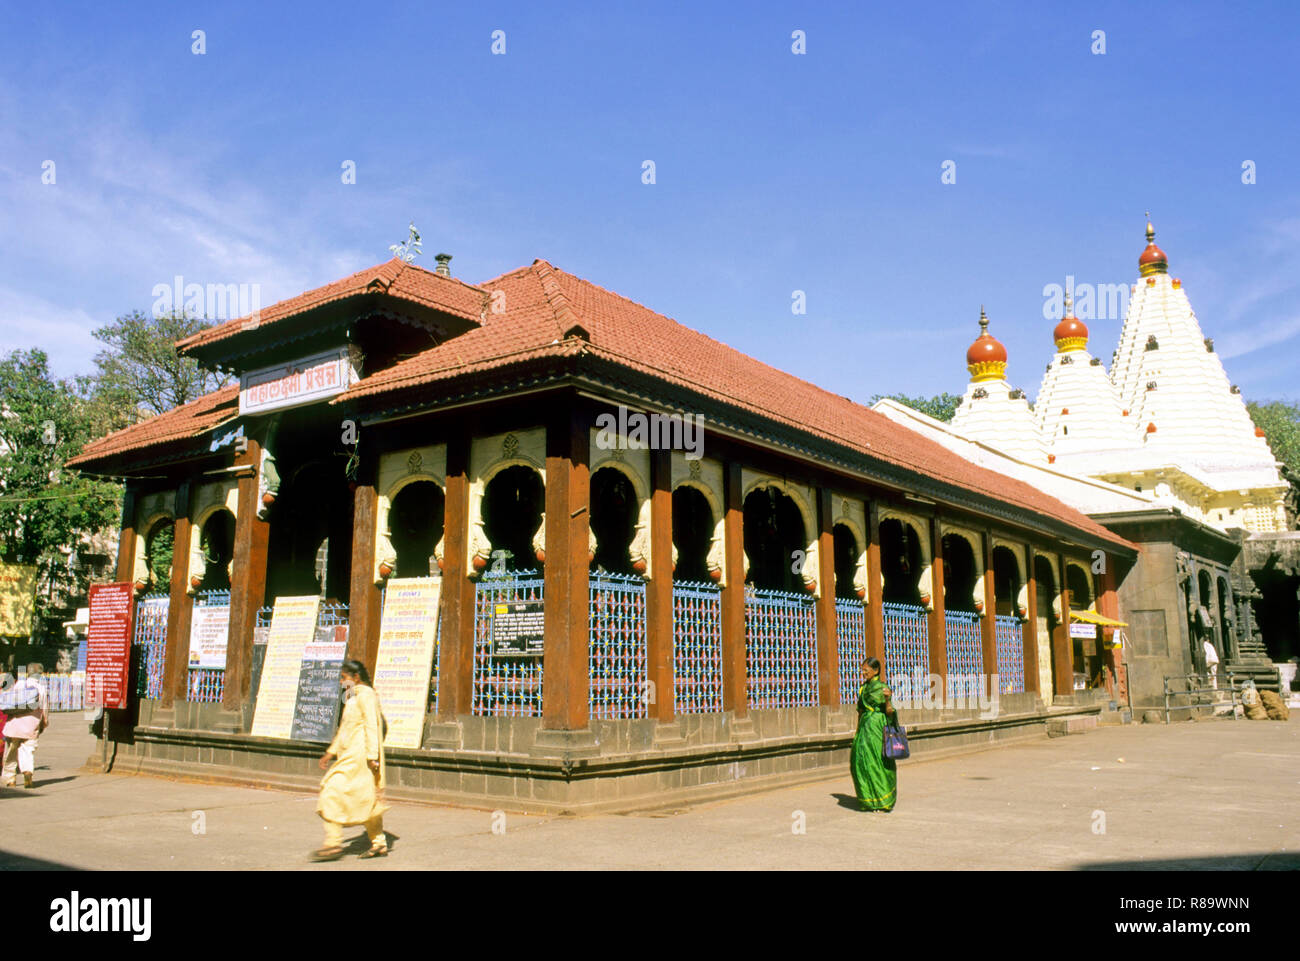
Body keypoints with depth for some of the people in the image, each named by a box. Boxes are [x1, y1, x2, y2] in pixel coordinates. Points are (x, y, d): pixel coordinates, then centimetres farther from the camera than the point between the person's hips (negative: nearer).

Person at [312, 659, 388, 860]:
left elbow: (372, 727, -18)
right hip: (350, 755, 10)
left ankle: (334, 844, -7)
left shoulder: (366, 695, -13)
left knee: (333, 791, -10)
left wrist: (372, 758, -22)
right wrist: (331, 752, 22)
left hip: (360, 755, -10)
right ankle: (379, 844, 16)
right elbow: (344, 729, 25)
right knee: (367, 800, 11)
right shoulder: (353, 697, 18)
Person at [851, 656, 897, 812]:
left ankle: (884, 801, 8)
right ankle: (868, 800, 17)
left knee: (877, 763, -4)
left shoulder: (881, 687, -8)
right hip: (865, 727, 7)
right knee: (859, 762, 5)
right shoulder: (864, 687, 12)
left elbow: (889, 711, -13)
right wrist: (857, 731, 19)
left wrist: (888, 699, -31)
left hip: (876, 727, -7)